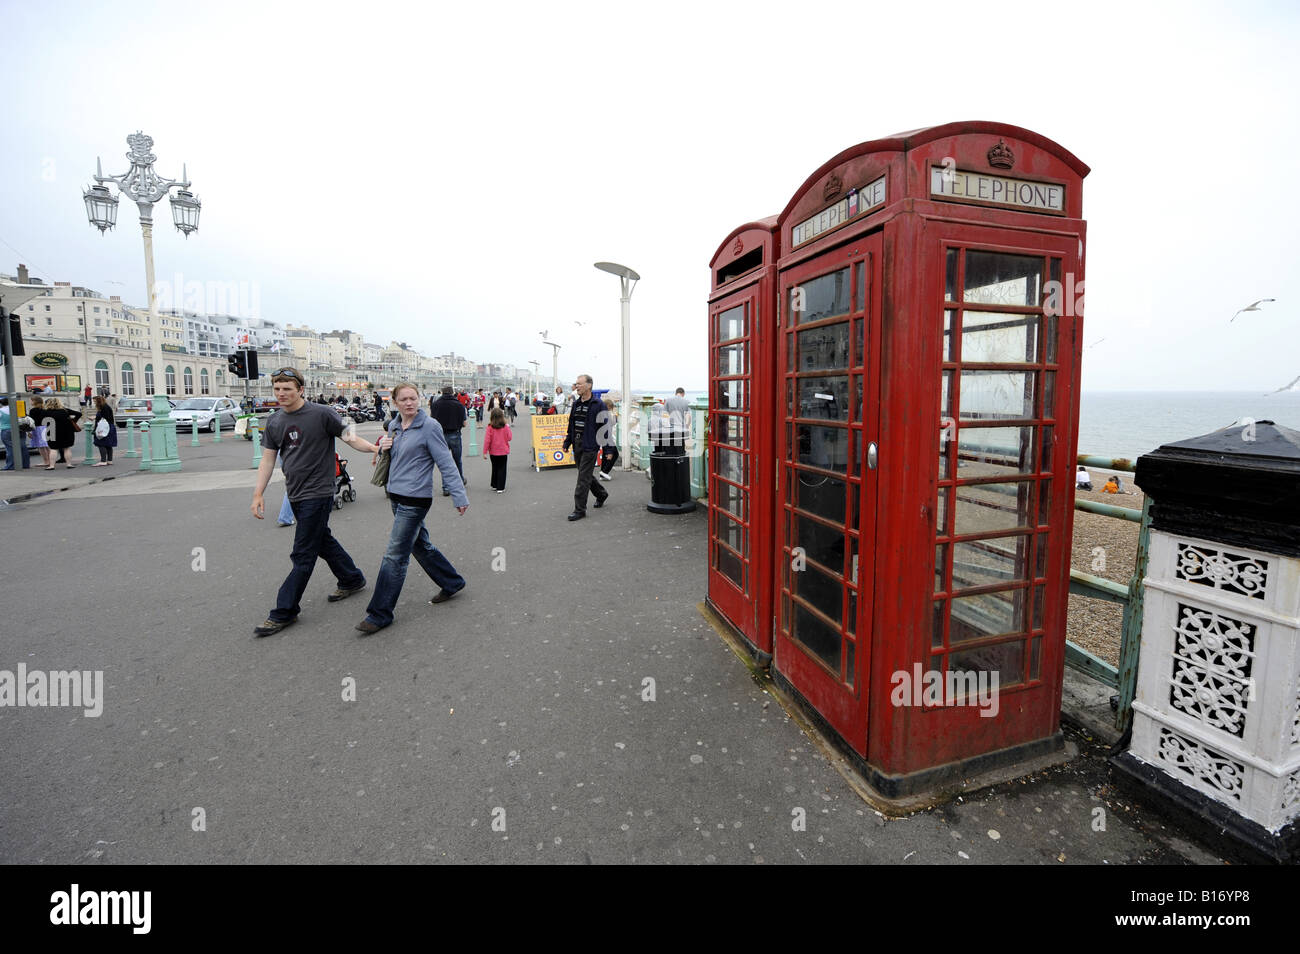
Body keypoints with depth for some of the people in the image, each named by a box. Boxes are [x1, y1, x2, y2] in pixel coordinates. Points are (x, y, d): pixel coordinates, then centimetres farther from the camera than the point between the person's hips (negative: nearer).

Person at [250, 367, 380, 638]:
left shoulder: (321, 414, -11)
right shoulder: (275, 422, 8)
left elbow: (349, 437, -7)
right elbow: (268, 459, 10)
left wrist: (375, 448, -25)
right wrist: (258, 495, 5)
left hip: (317, 494, -7)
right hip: (295, 495, 7)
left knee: (303, 555, -3)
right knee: (322, 540, 19)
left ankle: (284, 612, 6)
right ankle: (352, 580, 37)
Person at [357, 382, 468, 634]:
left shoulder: (430, 426, -12)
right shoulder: (394, 426, 10)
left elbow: (446, 463, -14)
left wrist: (459, 496, -17)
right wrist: (383, 448, -1)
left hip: (415, 499, -8)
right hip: (396, 496, 8)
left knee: (395, 555, -5)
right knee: (421, 545, 17)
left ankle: (380, 614, 5)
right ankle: (452, 583, 35)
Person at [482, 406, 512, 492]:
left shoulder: (490, 427, -11)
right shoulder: (505, 427, -12)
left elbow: (487, 440, -11)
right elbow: (510, 438, -2)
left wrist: (485, 452, -5)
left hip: (493, 452, 2)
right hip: (503, 451, -1)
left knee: (494, 468, 17)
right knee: (502, 469, 4)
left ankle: (494, 485, 26)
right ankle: (500, 488, 1)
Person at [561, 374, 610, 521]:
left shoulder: (598, 405, -10)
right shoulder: (576, 404, 12)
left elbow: (605, 427, -11)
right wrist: (567, 442, 15)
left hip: (589, 447, -7)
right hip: (577, 445, 8)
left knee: (583, 478, -6)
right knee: (585, 475, 17)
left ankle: (580, 510, 1)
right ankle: (601, 494, 39)